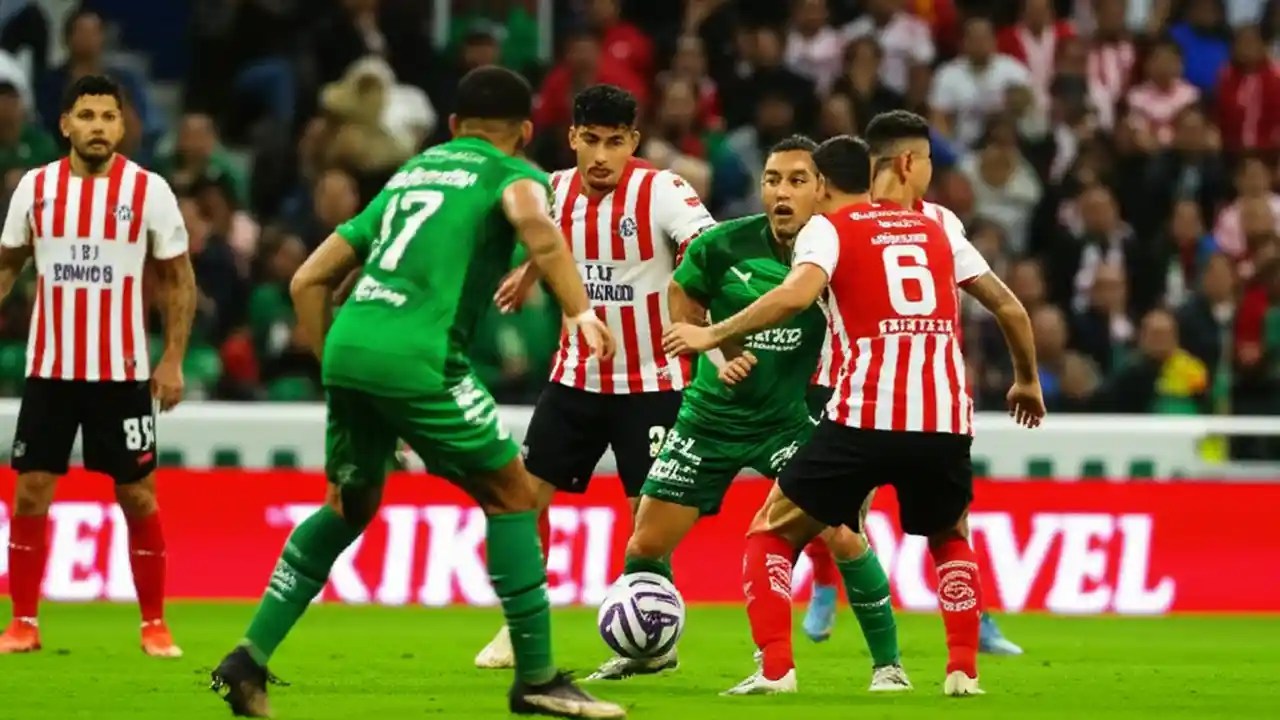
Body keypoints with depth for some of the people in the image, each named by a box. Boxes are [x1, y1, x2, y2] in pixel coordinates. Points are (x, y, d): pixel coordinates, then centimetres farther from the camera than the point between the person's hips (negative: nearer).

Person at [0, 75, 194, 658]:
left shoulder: (149, 190, -4)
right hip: (49, 369, 2)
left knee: (138, 496, 2)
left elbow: (178, 280, 2)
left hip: (122, 372, -2)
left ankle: (154, 625, 11)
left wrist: (173, 360, -4)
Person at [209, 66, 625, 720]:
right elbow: (533, 220, -19)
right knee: (511, 495, 7)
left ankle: (248, 660, 18)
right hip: (417, 358, -6)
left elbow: (308, 281, 25)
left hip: (347, 347, 6)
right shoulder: (511, 172, 10)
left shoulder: (409, 172, 28)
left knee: (350, 504, 24)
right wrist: (579, 312, -20)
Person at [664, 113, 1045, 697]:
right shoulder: (937, 231, 20)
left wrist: (714, 335, -7)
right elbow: (1008, 306, 22)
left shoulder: (828, 229, 7)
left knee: (772, 536, 13)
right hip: (944, 423, 4)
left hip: (864, 419, -4)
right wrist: (1027, 380, 38)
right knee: (950, 539, 31)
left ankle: (775, 667, -1)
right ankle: (964, 669, 17)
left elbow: (797, 293, -13)